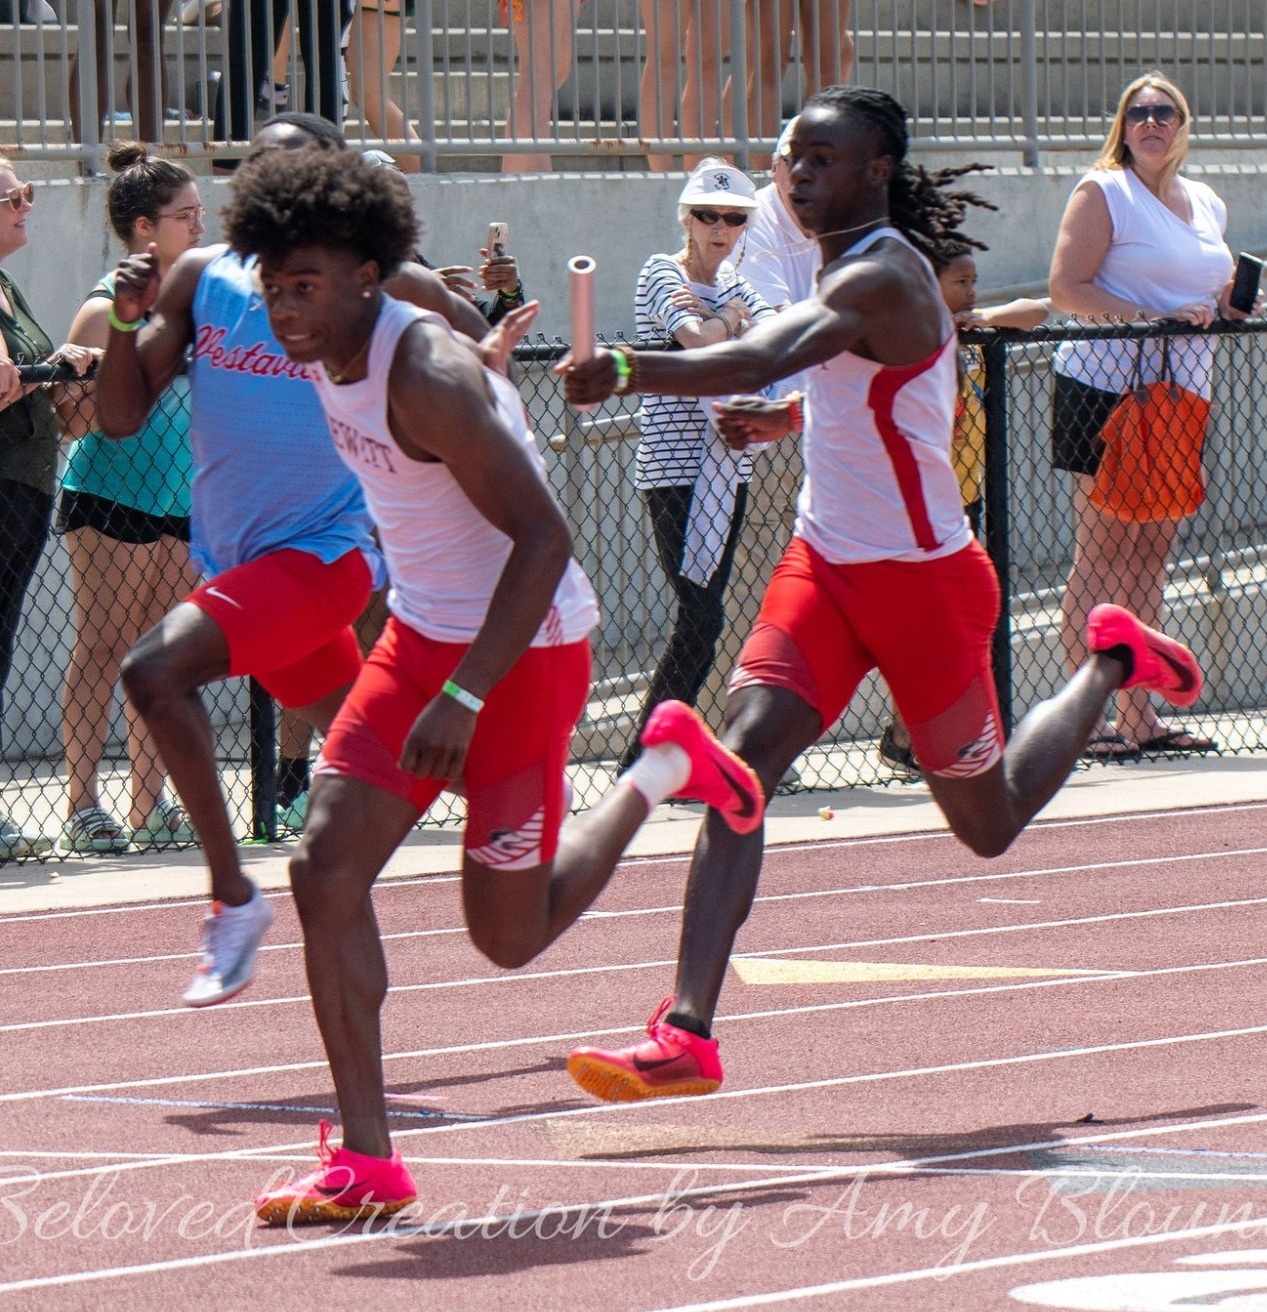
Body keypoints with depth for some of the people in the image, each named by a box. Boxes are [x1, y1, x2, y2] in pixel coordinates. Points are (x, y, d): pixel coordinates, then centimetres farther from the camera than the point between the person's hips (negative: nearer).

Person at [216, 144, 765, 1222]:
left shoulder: (430, 377, -26)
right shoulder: (329, 353, -1)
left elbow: (544, 539, -28)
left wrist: (465, 697, -32)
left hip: (526, 651, -8)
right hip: (420, 637, 8)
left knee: (511, 936, 4)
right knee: (326, 869, -8)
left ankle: (661, 770, 29)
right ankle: (366, 1162, -6)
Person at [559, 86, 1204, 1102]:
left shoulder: (881, 277, -22)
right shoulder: (850, 270, 7)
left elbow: (761, 359, -40)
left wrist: (629, 371, -53)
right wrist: (786, 418, 9)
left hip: (924, 579, -8)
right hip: (827, 563, 8)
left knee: (990, 822, 11)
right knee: (741, 761, -14)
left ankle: (1111, 663, 37)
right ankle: (687, 1035, -22)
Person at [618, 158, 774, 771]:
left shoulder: (736, 284, 16)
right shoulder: (661, 273, -5)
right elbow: (698, 339, -22)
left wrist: (719, 316, -16)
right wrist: (730, 317, -5)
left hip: (727, 463, 7)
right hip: (674, 464, -7)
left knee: (702, 613, 6)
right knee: (701, 615, -13)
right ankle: (643, 759, -7)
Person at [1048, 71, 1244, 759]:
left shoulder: (1207, 205, 16)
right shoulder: (1103, 192, -4)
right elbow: (1066, 288, -13)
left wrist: (1229, 303, 5)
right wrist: (1160, 317, -21)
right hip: (1105, 390, -7)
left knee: (1151, 553, 8)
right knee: (1102, 555, -7)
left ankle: (1140, 714, 11)